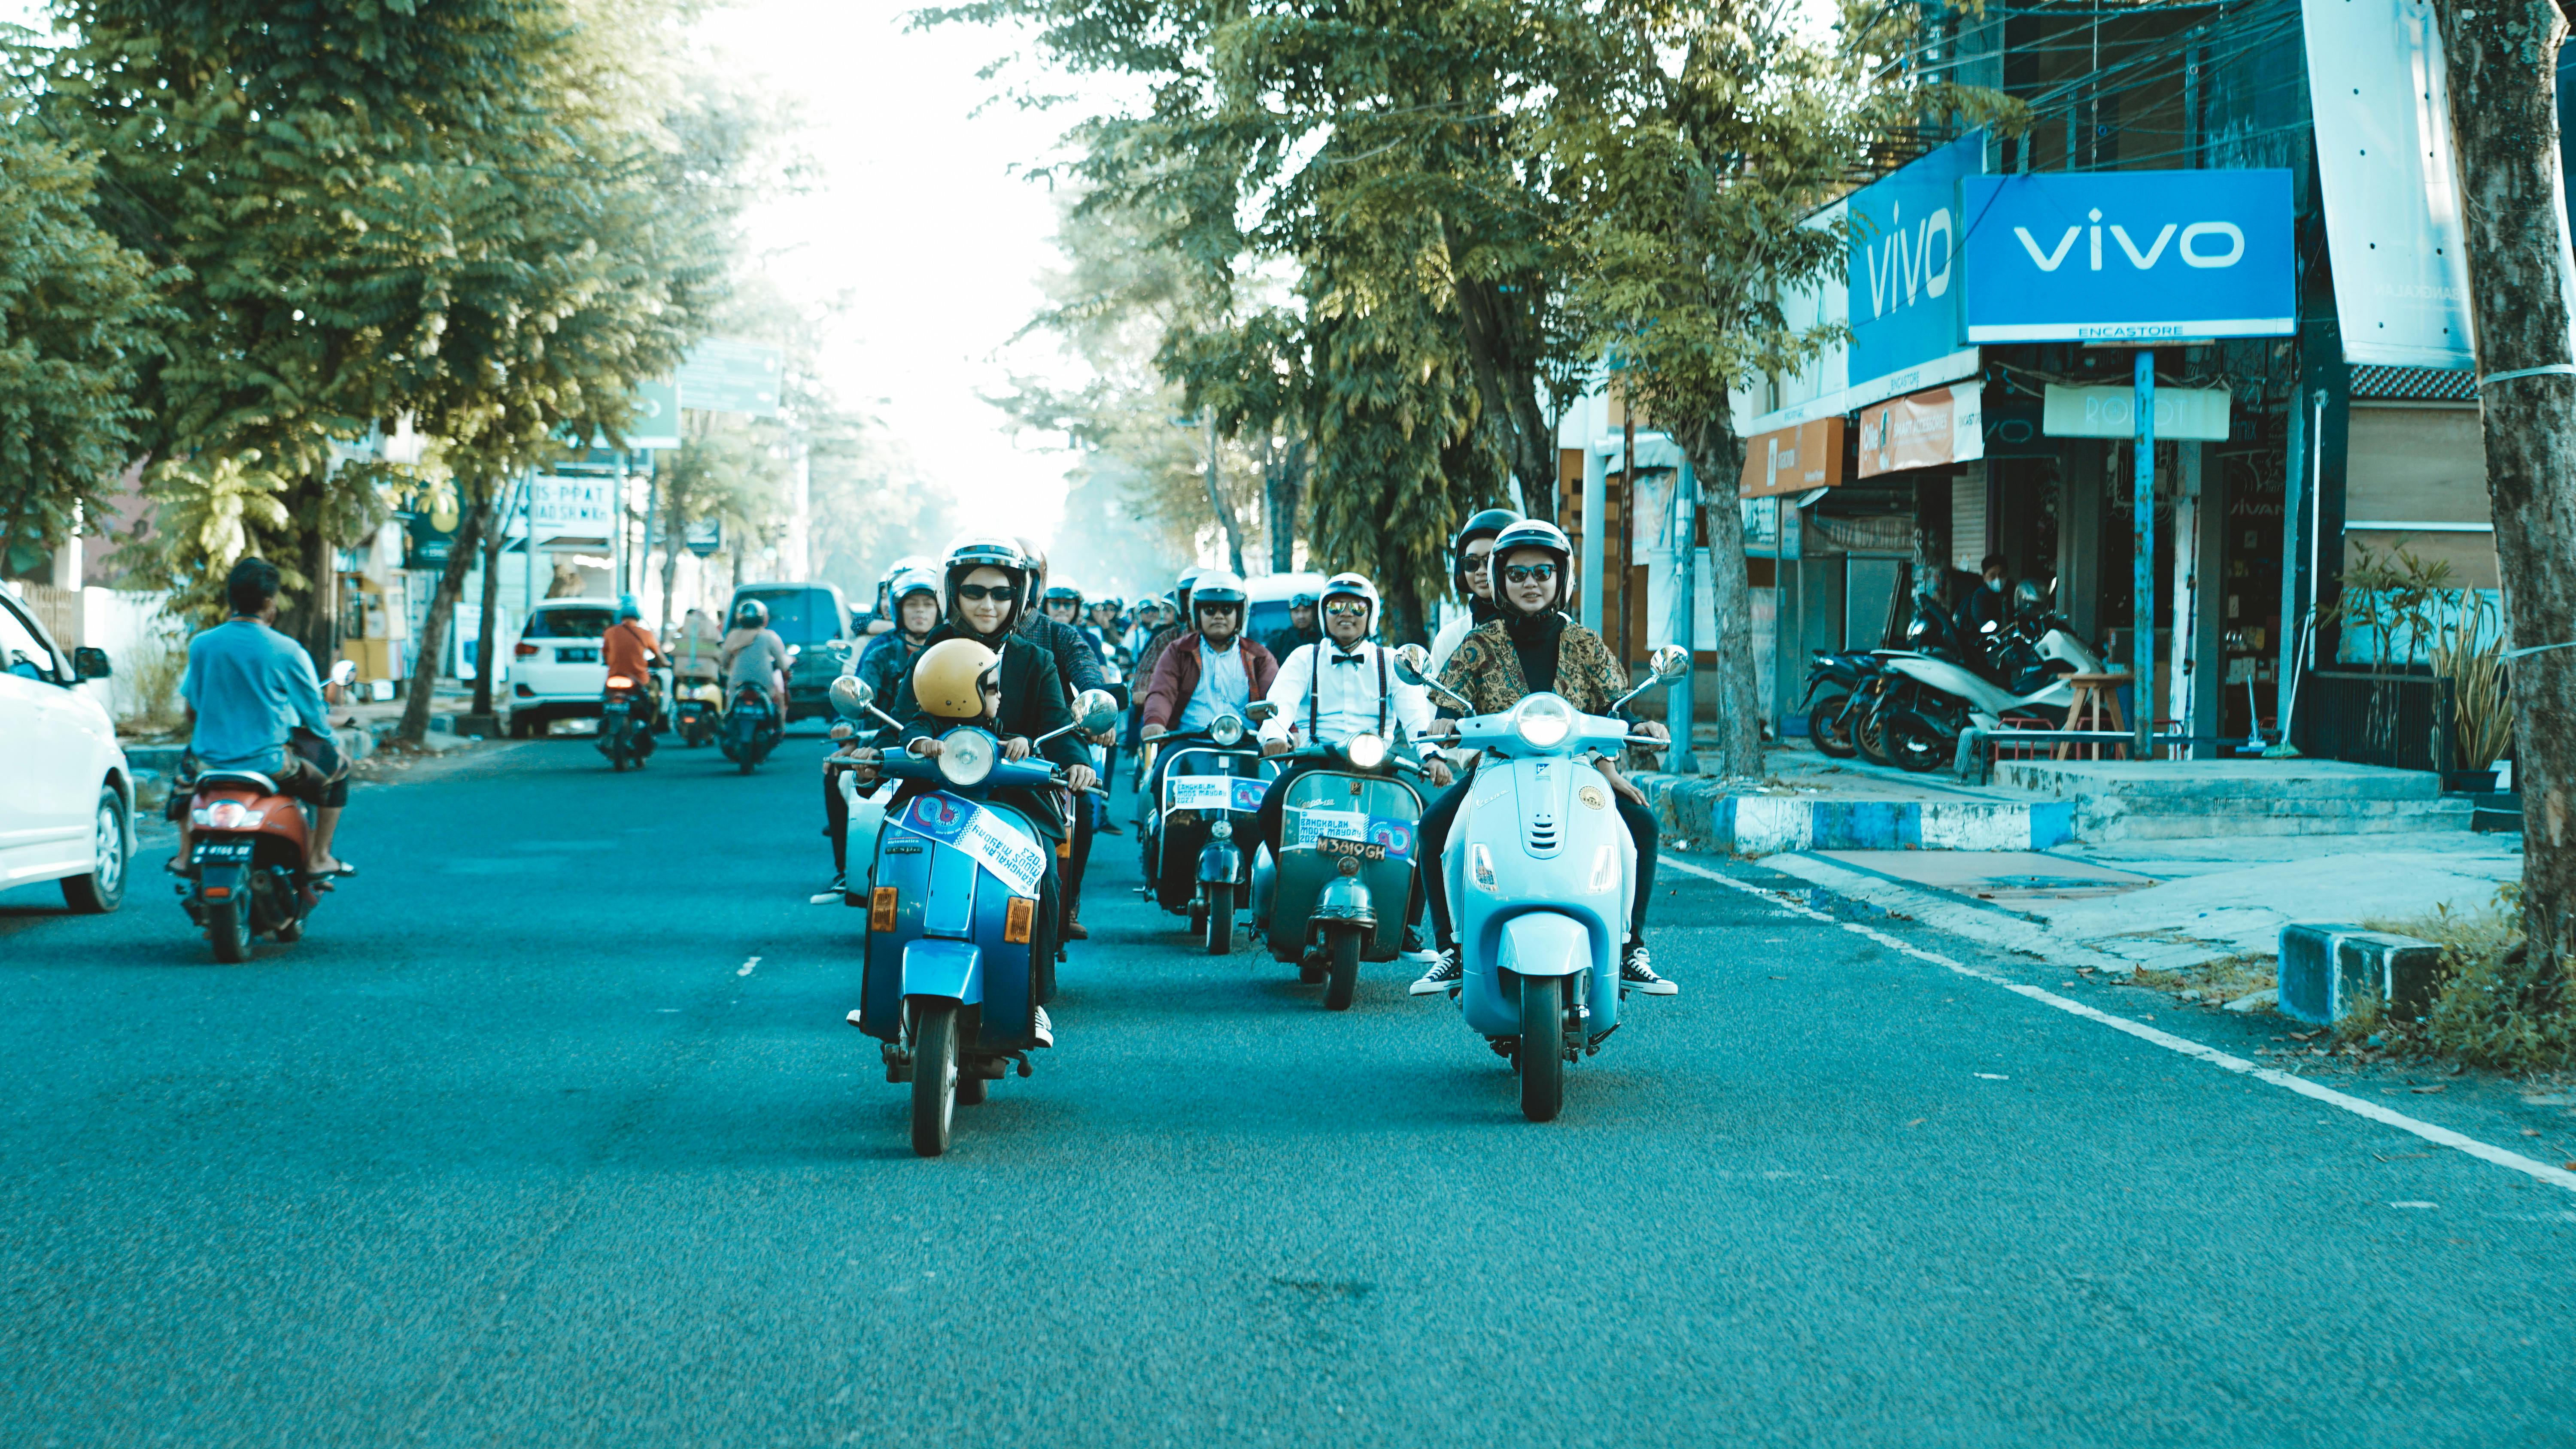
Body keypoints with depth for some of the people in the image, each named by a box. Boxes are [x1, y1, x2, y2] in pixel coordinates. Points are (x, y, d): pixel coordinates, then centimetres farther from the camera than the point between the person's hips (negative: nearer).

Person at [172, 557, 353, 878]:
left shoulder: (201, 645, -1)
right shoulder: (287, 651, -12)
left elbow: (192, 709, 13)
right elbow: (313, 715, -3)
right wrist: (325, 727, 20)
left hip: (210, 762, 4)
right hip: (269, 764, -4)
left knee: (187, 764, 39)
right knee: (337, 764, 20)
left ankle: (185, 854, 33)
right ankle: (318, 858, 19)